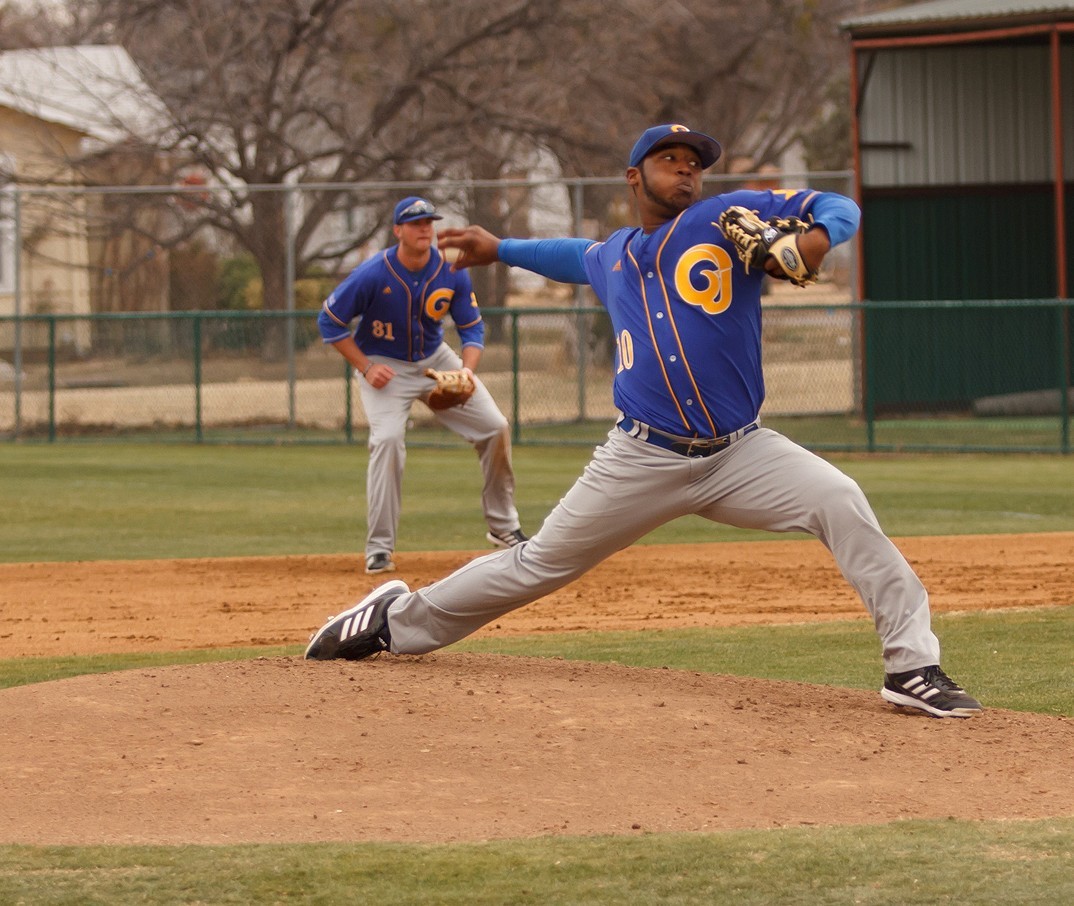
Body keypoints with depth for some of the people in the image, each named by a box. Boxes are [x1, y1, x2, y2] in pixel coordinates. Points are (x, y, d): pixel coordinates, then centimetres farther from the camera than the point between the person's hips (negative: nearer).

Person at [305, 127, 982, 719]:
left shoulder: (729, 218, 0)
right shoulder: (612, 258, 13)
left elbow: (839, 208, -4)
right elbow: (580, 256, 40)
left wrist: (817, 238, -25)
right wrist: (502, 249, 39)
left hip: (739, 453, -2)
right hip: (644, 461, 2)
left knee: (840, 503, -25)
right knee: (539, 564, 6)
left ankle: (913, 667, -22)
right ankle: (399, 620, 26)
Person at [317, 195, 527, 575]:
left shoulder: (452, 273, -13)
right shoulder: (372, 275, -23)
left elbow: (472, 329, -4)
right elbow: (329, 322, -13)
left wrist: (466, 372, -22)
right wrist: (365, 368, -18)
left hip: (436, 359, 4)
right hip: (384, 365, -4)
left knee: (495, 427, -2)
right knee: (387, 440, -26)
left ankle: (503, 527, 16)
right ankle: (379, 550, -17)